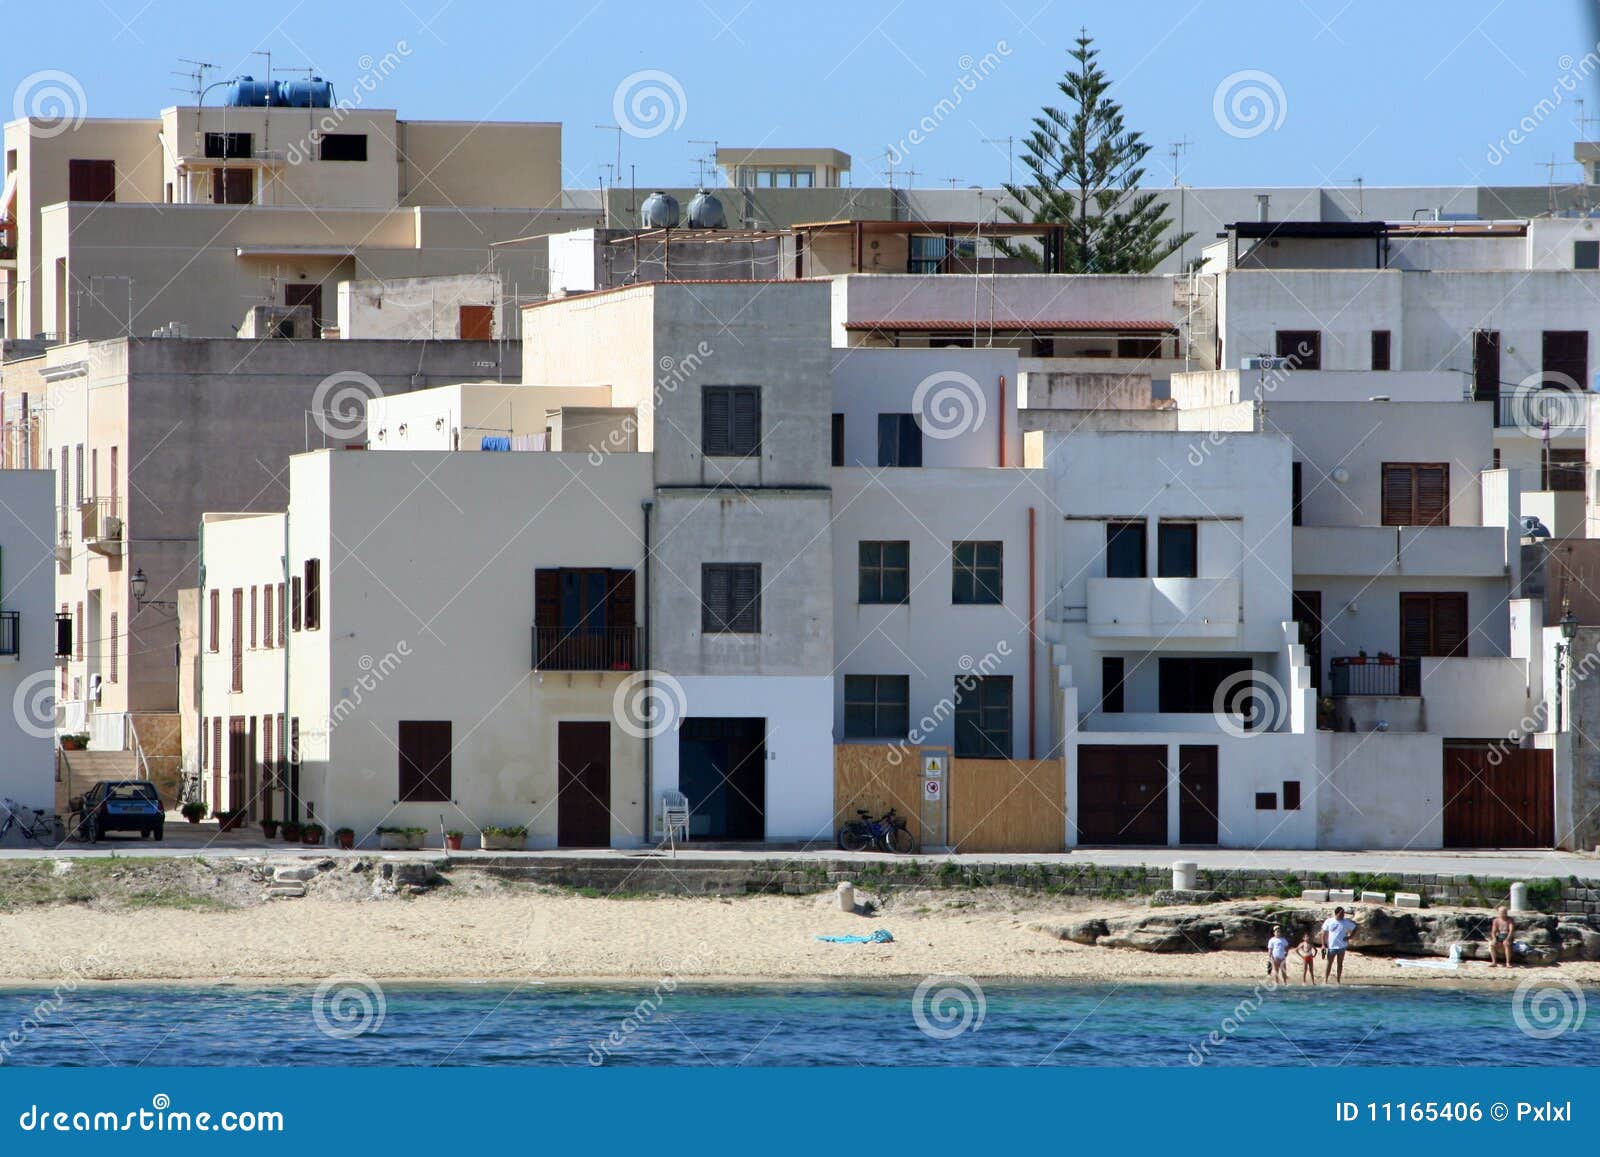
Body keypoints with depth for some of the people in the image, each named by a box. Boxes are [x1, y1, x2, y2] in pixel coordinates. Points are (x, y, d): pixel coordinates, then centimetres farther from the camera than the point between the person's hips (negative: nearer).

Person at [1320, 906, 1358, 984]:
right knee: (1329, 963, -1)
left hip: (1342, 946, 1)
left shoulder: (1347, 923, 2)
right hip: (1331, 946, -1)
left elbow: (1354, 929, 14)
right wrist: (1323, 945, -4)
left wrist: (1350, 937, -1)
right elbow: (1324, 933, 2)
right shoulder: (1329, 922, -1)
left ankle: (1338, 980, 12)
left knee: (1340, 963, 5)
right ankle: (1325, 980, 2)